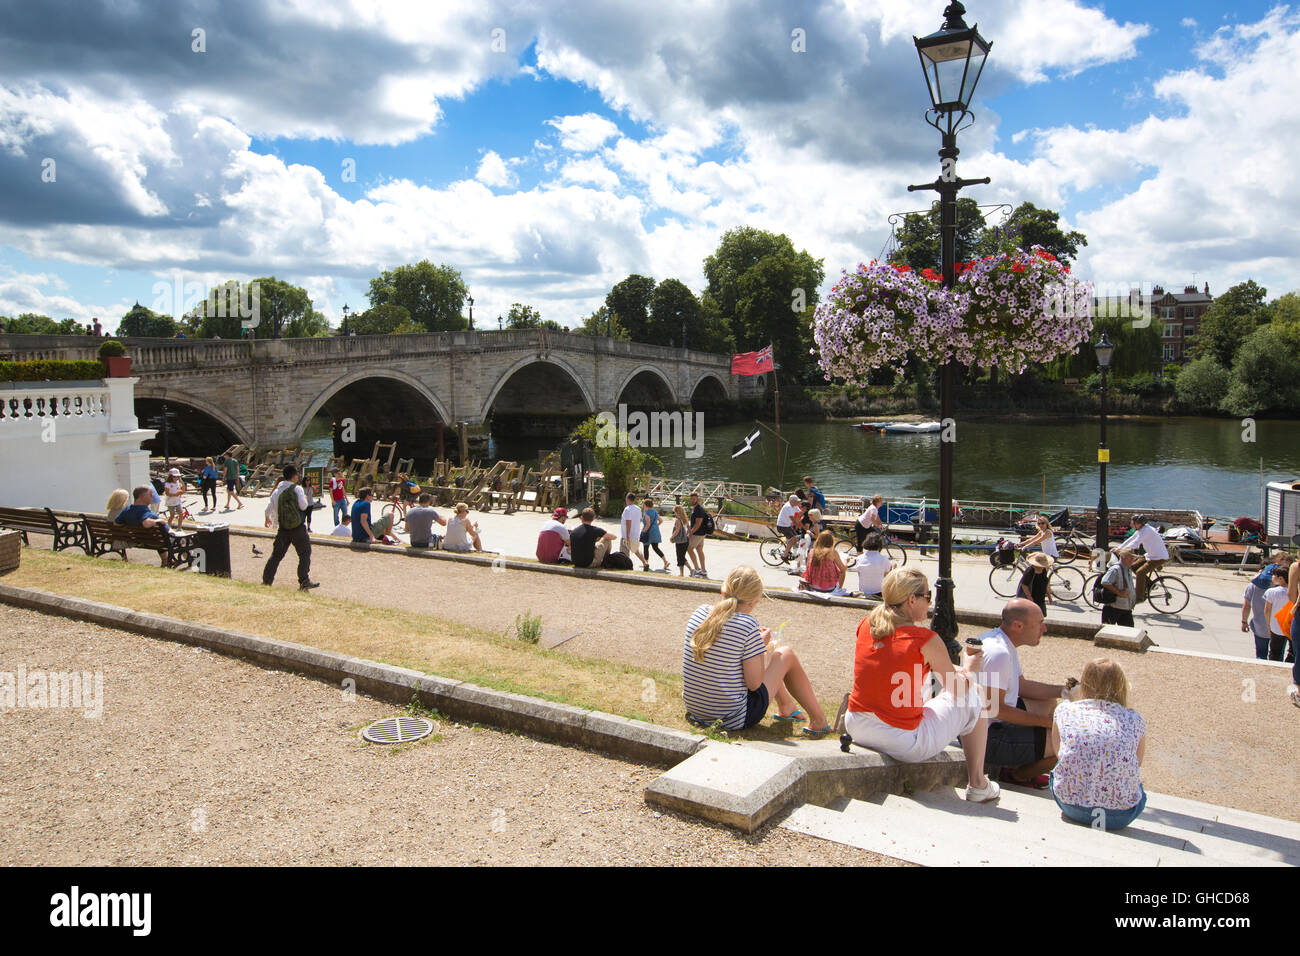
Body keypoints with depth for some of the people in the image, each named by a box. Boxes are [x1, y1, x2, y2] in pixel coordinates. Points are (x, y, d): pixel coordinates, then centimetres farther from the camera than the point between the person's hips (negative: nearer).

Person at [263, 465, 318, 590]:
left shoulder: (277, 491, 6)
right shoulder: (297, 489, -9)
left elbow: (269, 508, 9)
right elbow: (303, 506, -11)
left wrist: (268, 519, 28)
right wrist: (305, 499, 11)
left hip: (283, 528, 5)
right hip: (298, 528, -5)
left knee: (276, 554, 12)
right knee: (305, 554, 5)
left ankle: (267, 580, 12)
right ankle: (304, 581, 0)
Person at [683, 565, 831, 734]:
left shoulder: (700, 611, -3)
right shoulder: (748, 625, -20)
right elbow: (754, 684, -15)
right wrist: (763, 646, 0)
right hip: (734, 720, -6)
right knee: (787, 654, 11)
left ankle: (786, 707, 47)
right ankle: (819, 720, 22)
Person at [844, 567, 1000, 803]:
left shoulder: (866, 625, 1)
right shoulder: (926, 640, -15)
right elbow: (958, 691, -3)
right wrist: (969, 669, 20)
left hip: (856, 729, 6)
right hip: (905, 746, -6)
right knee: (972, 697, 13)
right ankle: (977, 785, 23)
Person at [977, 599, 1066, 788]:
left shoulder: (1005, 644, 8)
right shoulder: (998, 653, -26)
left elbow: (1021, 685, 17)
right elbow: (995, 708, -26)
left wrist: (1063, 690, 5)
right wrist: (1045, 721, -18)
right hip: (987, 738, -11)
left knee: (1049, 703, 24)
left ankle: (1017, 765, 17)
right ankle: (1018, 775, 9)